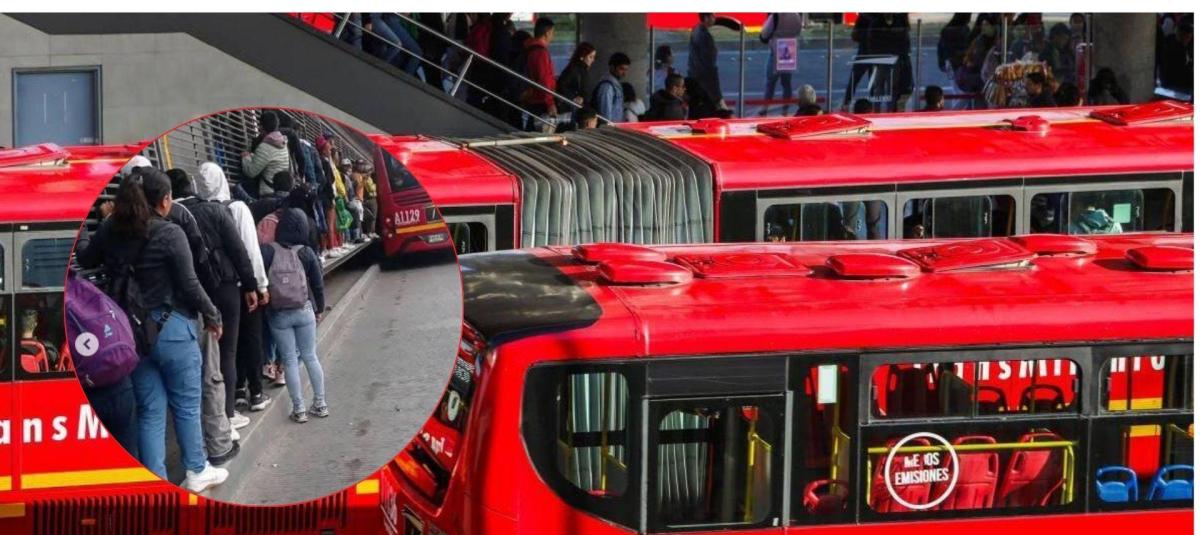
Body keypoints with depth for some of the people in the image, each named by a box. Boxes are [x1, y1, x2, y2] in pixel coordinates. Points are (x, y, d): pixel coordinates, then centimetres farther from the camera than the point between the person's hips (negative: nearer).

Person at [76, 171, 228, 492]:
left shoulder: (111, 231, -1)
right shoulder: (170, 235, -15)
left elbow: (84, 261, 13)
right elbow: (189, 285, -12)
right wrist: (212, 316, 4)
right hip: (172, 329, -5)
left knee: (150, 409, 11)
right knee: (187, 405, 13)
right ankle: (197, 472, 24)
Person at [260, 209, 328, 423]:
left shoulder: (267, 252, -12)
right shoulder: (306, 253, -6)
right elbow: (318, 284, 0)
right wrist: (319, 309, 14)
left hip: (277, 315, -1)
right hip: (304, 311, 1)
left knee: (290, 360, 7)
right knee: (310, 357, 14)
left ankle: (299, 409, 9)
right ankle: (320, 404, 20)